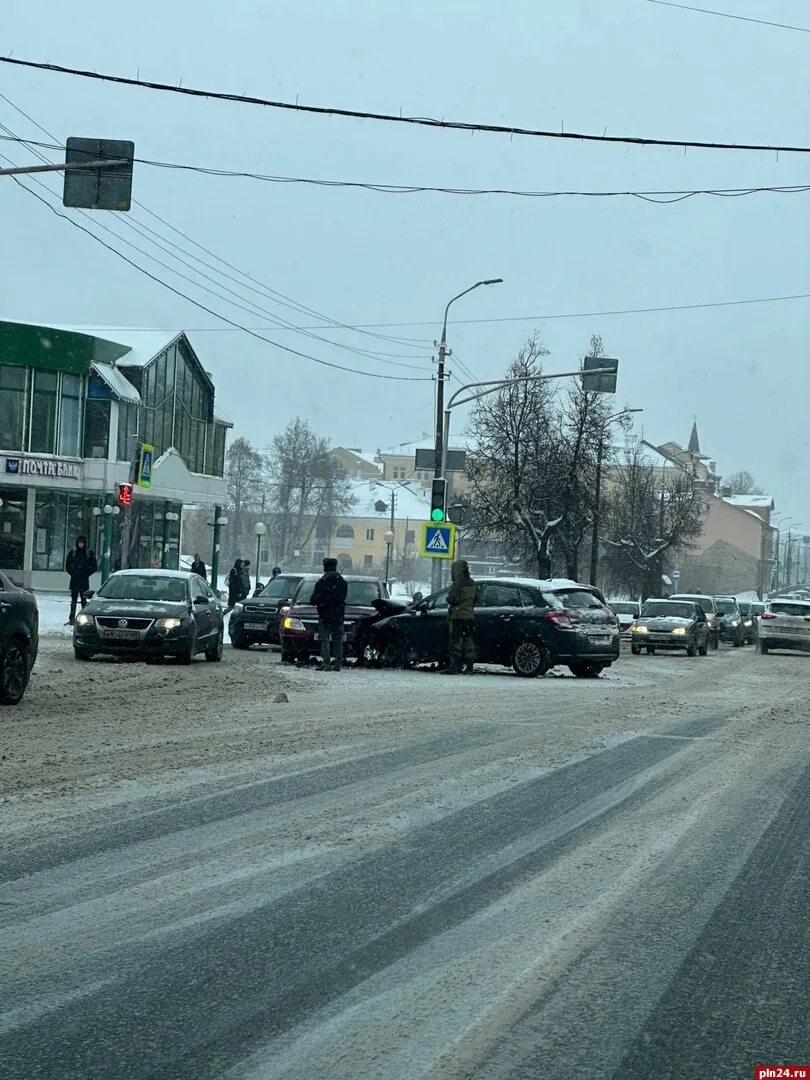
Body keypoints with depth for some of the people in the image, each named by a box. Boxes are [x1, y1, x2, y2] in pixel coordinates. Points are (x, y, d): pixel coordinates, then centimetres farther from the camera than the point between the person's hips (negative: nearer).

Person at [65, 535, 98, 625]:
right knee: (73, 600, 1)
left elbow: (94, 567, 6)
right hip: (74, 580, 1)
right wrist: (72, 573, 3)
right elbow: (67, 566, 12)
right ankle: (72, 619, 0)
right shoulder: (72, 552, 7)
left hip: (84, 581, -1)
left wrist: (87, 574, 0)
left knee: (83, 600, 0)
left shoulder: (89, 553, 3)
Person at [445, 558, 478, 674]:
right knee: (469, 642, 10)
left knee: (456, 642, -6)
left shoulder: (458, 583, -15)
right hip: (470, 616, 8)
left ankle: (455, 667, -8)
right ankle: (470, 667, 10)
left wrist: (449, 600, -1)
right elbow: (475, 600, 19)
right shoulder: (473, 584, 11)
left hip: (458, 616, -8)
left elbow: (452, 599, -21)